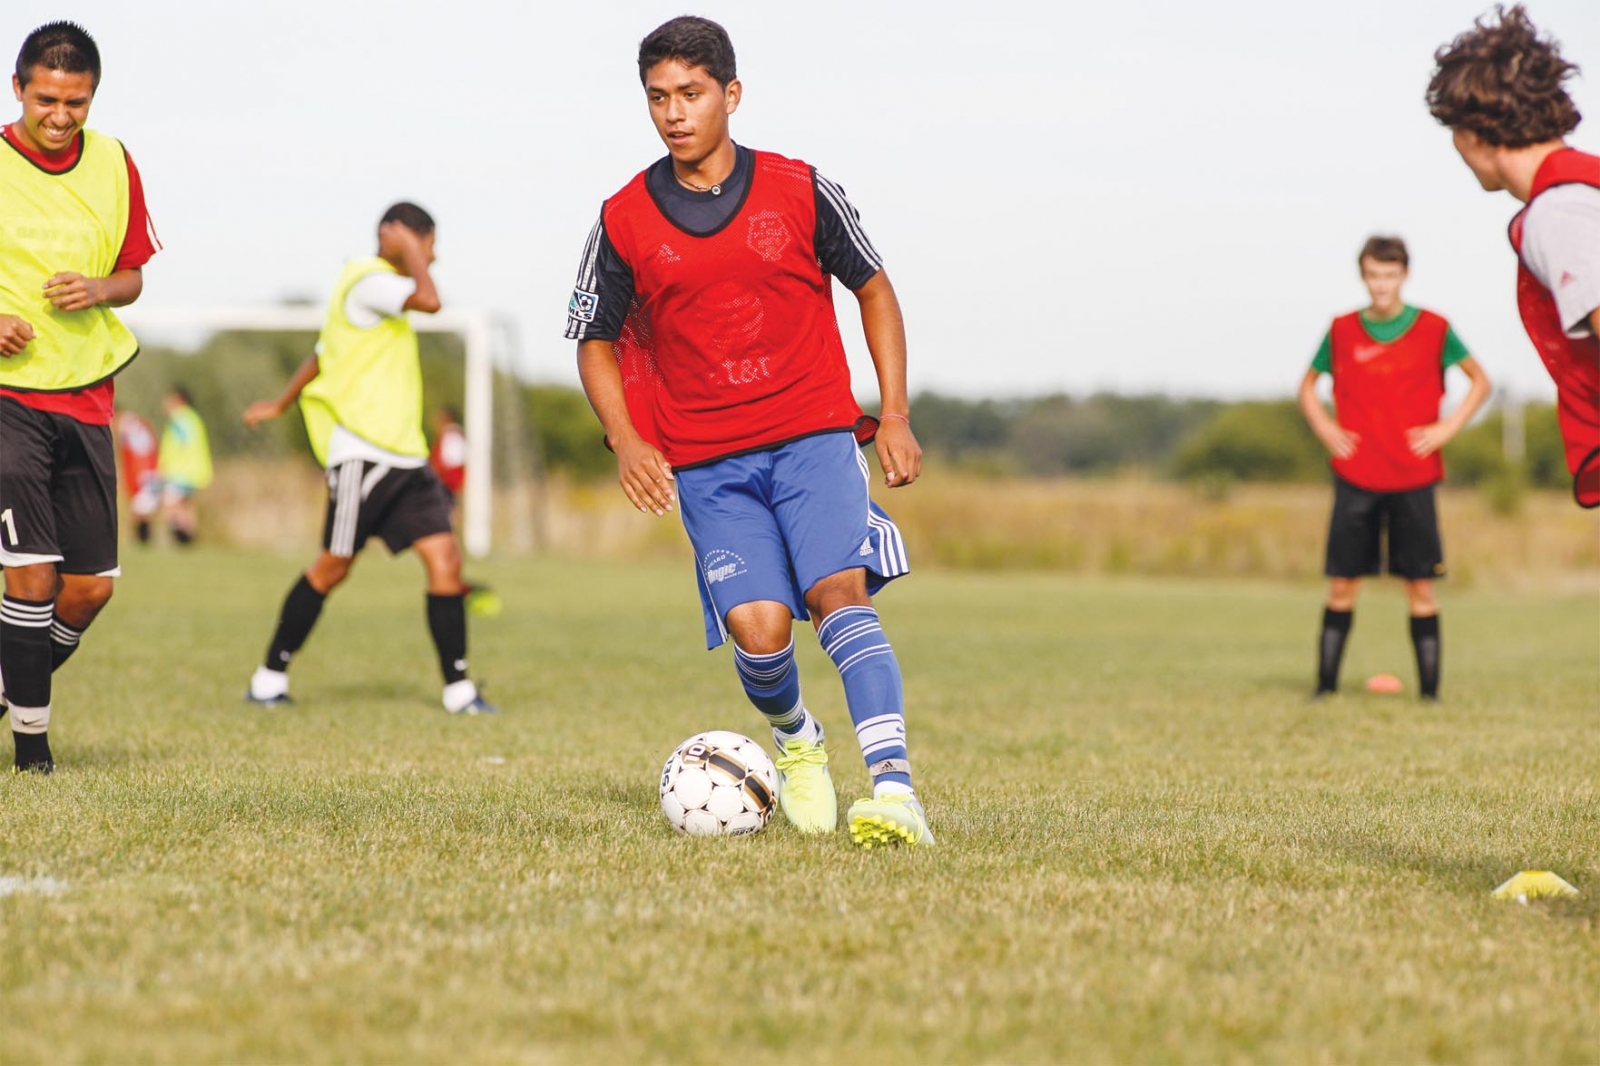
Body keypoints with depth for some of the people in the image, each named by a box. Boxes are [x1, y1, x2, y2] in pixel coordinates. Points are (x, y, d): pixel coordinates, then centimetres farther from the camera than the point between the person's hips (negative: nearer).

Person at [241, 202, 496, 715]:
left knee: (444, 556, -4)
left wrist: (280, 405, 41)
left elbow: (323, 354, 31)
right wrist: (408, 249, -12)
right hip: (363, 451, -9)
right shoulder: (368, 282, -10)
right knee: (333, 566, -2)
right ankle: (270, 677, 12)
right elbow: (429, 300, -28)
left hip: (404, 455, 9)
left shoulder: (376, 289, 21)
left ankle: (458, 689, -4)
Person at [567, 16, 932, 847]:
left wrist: (895, 416, 6)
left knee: (839, 592, -22)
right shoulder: (624, 221, 2)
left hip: (814, 436, 0)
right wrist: (627, 441, -5)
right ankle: (795, 741, 20)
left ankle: (895, 791, -32)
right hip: (704, 463, 1)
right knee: (759, 629, -14)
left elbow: (872, 286, 13)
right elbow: (595, 340, 12)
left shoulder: (798, 191, 1)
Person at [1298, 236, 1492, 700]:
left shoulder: (1433, 329, 1)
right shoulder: (1342, 331, 5)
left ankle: (1429, 692, 4)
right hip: (1355, 478, 1)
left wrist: (1447, 427, -1)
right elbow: (1308, 384, 20)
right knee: (1342, 586, 1)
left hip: (1414, 479, -1)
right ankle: (1325, 687, 7)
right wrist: (1324, 427, 3)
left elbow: (1480, 382, 12)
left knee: (1420, 586, -1)